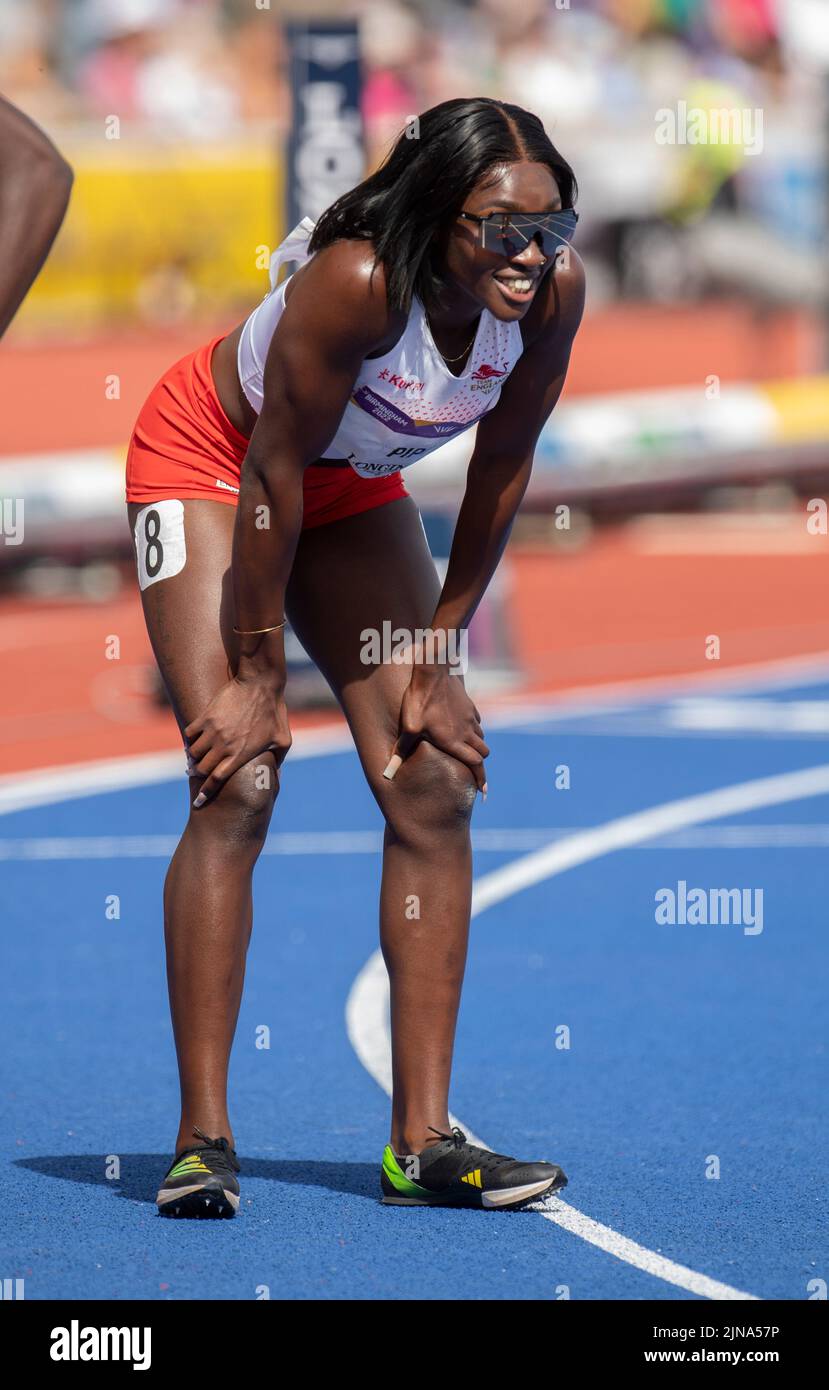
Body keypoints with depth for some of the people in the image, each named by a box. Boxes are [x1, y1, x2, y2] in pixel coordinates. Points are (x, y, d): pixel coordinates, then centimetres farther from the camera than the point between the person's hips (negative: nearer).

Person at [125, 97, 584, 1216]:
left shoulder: (555, 287, -22)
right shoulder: (355, 282, -37)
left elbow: (501, 470, -7)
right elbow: (273, 474, -28)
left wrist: (439, 652, -3)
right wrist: (257, 677, -21)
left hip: (354, 486, 6)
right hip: (209, 458, -6)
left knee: (437, 788, -3)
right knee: (238, 786, -17)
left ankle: (423, 1140, 1)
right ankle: (202, 1136, -14)